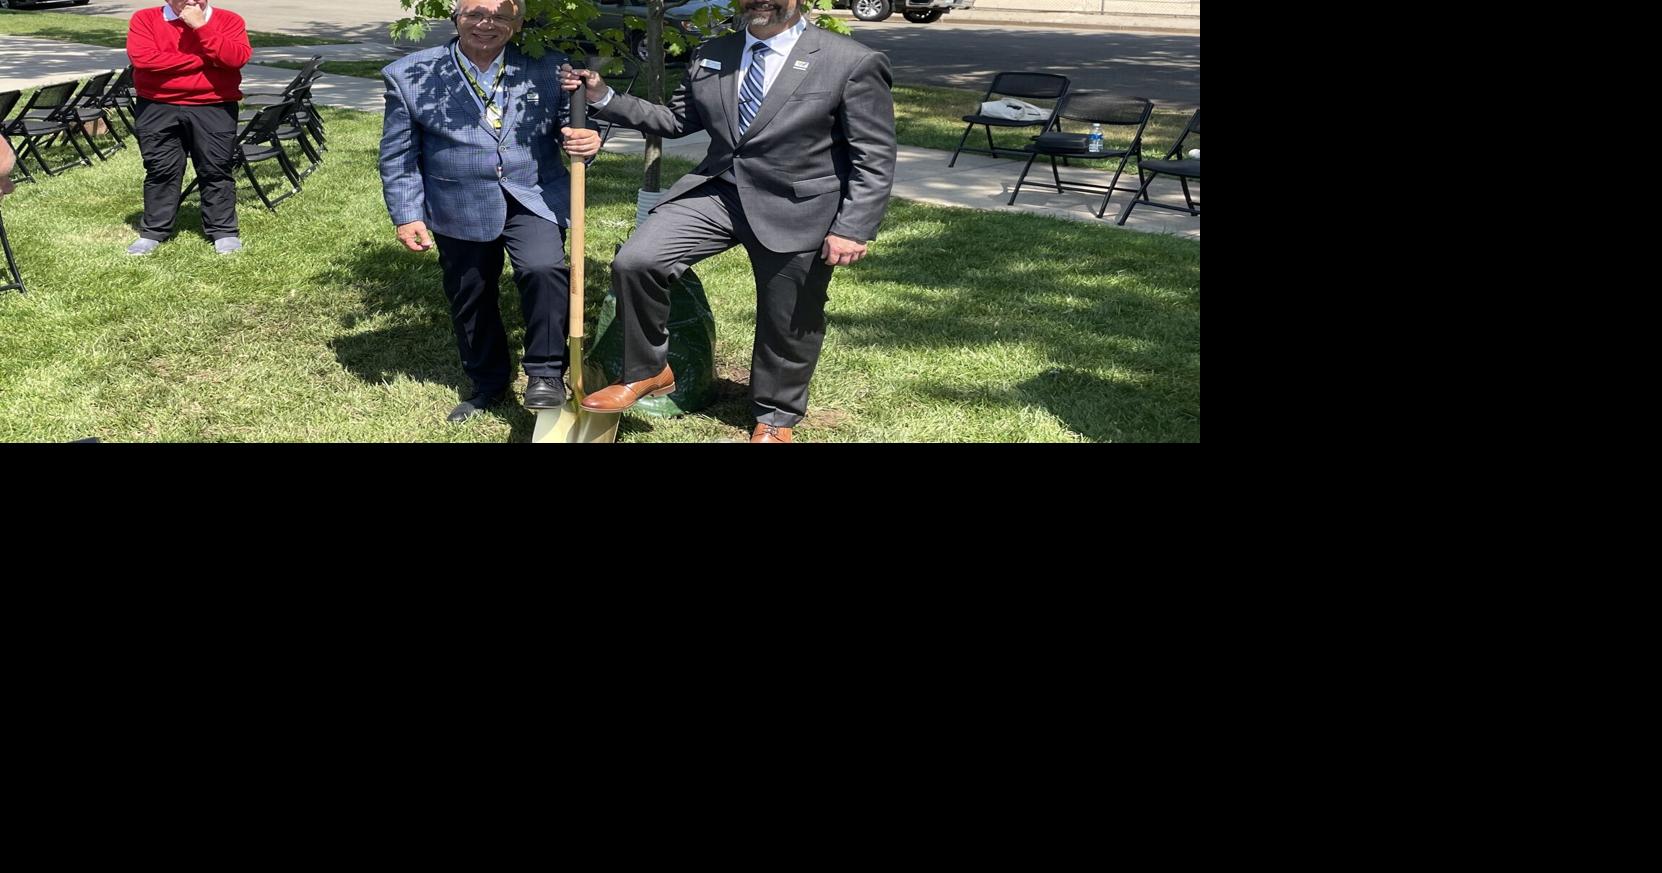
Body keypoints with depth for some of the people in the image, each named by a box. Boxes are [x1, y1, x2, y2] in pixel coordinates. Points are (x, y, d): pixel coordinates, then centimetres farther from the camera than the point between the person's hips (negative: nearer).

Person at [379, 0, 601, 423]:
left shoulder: (548, 68, -2)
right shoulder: (410, 76, -2)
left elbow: (572, 124, 6)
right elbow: (398, 157, 2)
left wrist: (587, 139, -18)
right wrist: (406, 215, -5)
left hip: (533, 197, -1)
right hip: (459, 209, 1)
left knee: (544, 269, -25)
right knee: (469, 298, 12)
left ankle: (545, 372, -7)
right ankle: (487, 381, 35)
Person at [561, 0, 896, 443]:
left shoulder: (853, 63, -10)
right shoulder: (710, 56, 6)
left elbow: (873, 159, -10)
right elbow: (675, 120, 15)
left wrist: (852, 229, -17)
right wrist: (603, 98, 5)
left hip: (796, 212, -4)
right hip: (717, 191, 4)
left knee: (787, 324, 10)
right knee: (635, 261, -11)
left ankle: (775, 417, 35)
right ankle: (647, 370, 10)